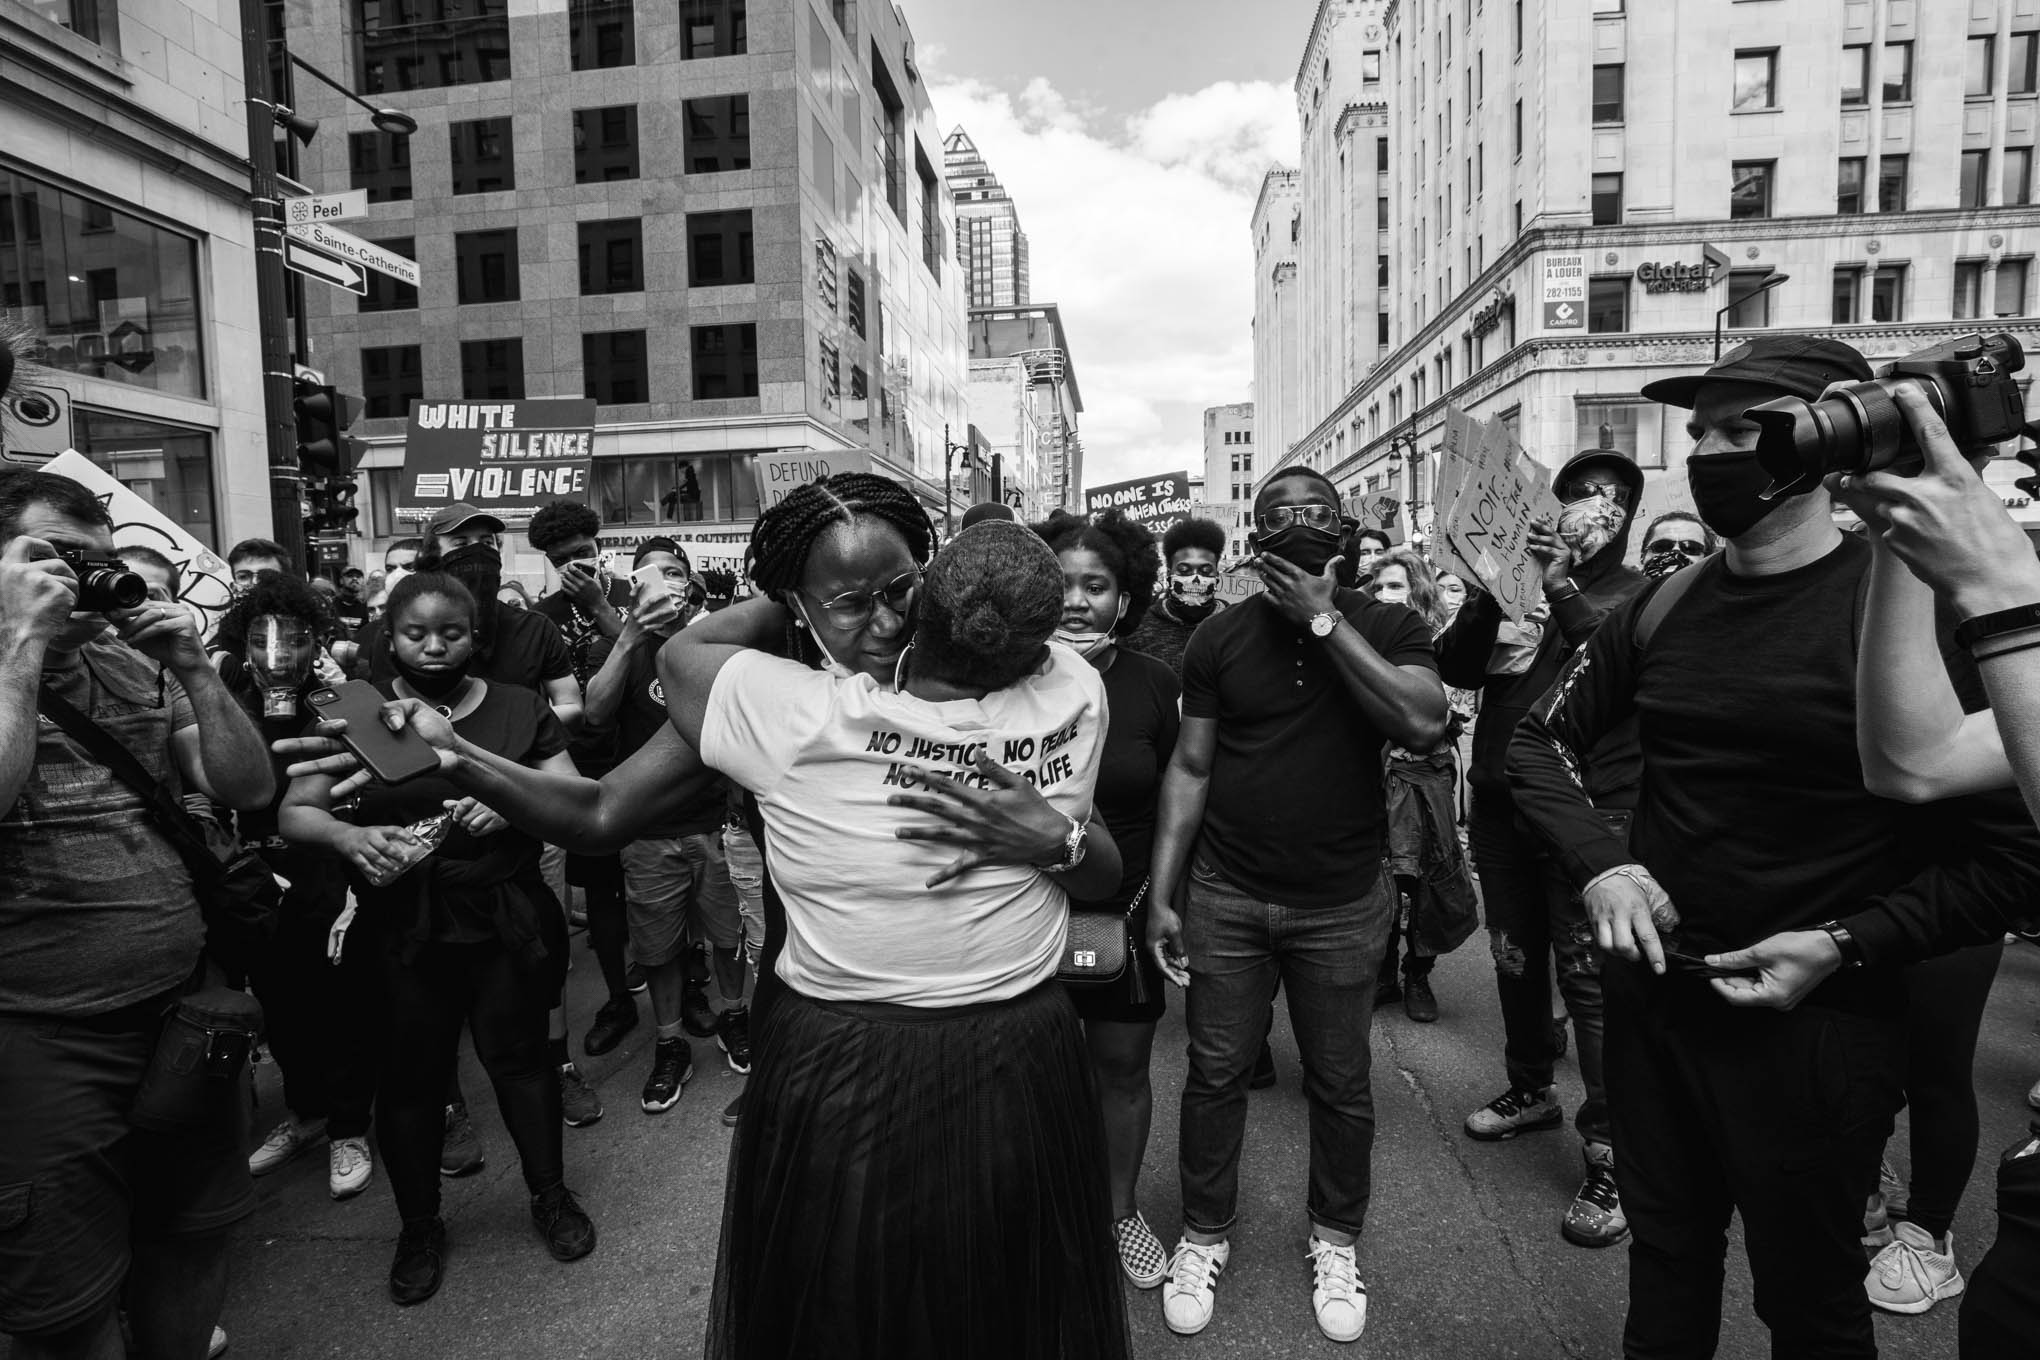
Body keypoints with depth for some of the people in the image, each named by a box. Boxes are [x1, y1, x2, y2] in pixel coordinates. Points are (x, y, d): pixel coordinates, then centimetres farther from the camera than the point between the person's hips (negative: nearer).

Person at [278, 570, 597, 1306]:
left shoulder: (518, 707, 2)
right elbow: (294, 813, 1)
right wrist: (349, 836, -20)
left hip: (506, 922, 0)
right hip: (400, 932, 0)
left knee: (519, 1054, 9)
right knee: (411, 1074, 9)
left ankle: (550, 1195, 31)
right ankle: (420, 1225, 32)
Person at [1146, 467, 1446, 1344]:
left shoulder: (1387, 627, -2)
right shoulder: (1219, 639, 0)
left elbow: (1424, 727, -20)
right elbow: (1190, 768, 2)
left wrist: (1324, 619, -19)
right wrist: (1162, 895, -2)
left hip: (1343, 905, 0)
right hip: (1226, 899, 1)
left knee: (1340, 1085, 13)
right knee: (1215, 1074, 10)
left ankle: (1336, 1242, 37)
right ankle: (1203, 1236, 32)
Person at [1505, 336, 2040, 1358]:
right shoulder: (1662, 609, 0)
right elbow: (1542, 740, 7)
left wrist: (1846, 945, -20)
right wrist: (1599, 862, -8)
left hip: (1815, 1022, -4)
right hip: (1653, 994, 4)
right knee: (1664, 1253, 24)